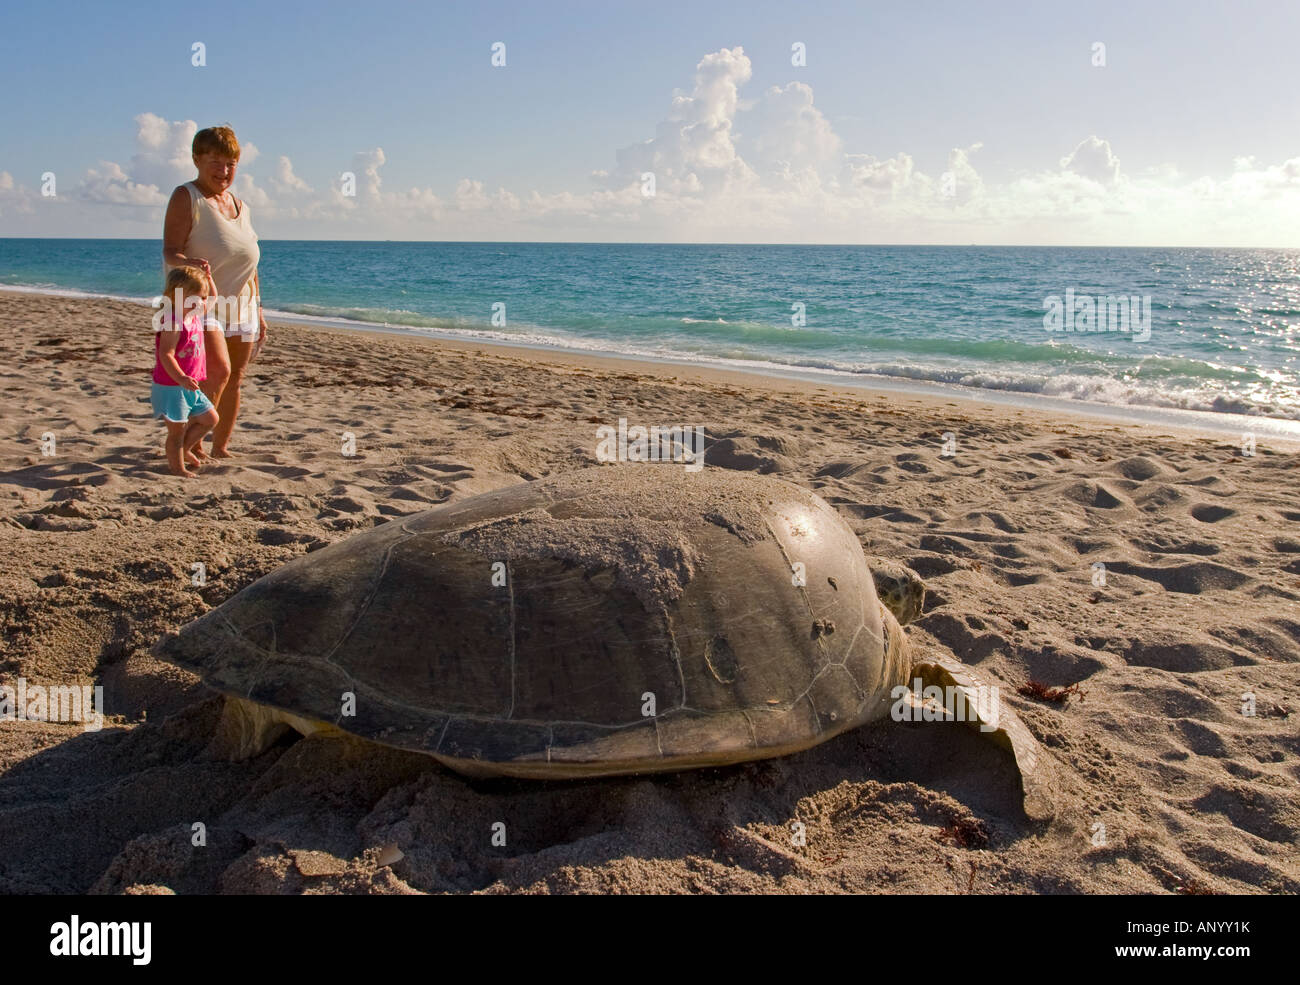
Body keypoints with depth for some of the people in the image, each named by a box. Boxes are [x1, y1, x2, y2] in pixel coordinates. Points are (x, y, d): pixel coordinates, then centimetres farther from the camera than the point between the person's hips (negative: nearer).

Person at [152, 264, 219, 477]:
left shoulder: (196, 316, 5)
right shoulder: (173, 323, -22)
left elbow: (213, 298, 25)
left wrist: (207, 277, 13)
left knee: (210, 419, 18)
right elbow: (166, 355, -29)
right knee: (177, 429, 1)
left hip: (190, 387, 9)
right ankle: (177, 468, 14)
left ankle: (184, 448, 32)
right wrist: (181, 378, -40)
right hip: (170, 387, -9)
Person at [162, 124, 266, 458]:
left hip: (241, 302, 7)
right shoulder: (186, 197, -5)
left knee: (235, 378, 6)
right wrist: (186, 263, -39)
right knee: (218, 369, -22)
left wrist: (258, 311, 17)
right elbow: (170, 252, -15)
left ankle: (220, 446, 16)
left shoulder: (240, 205, 16)